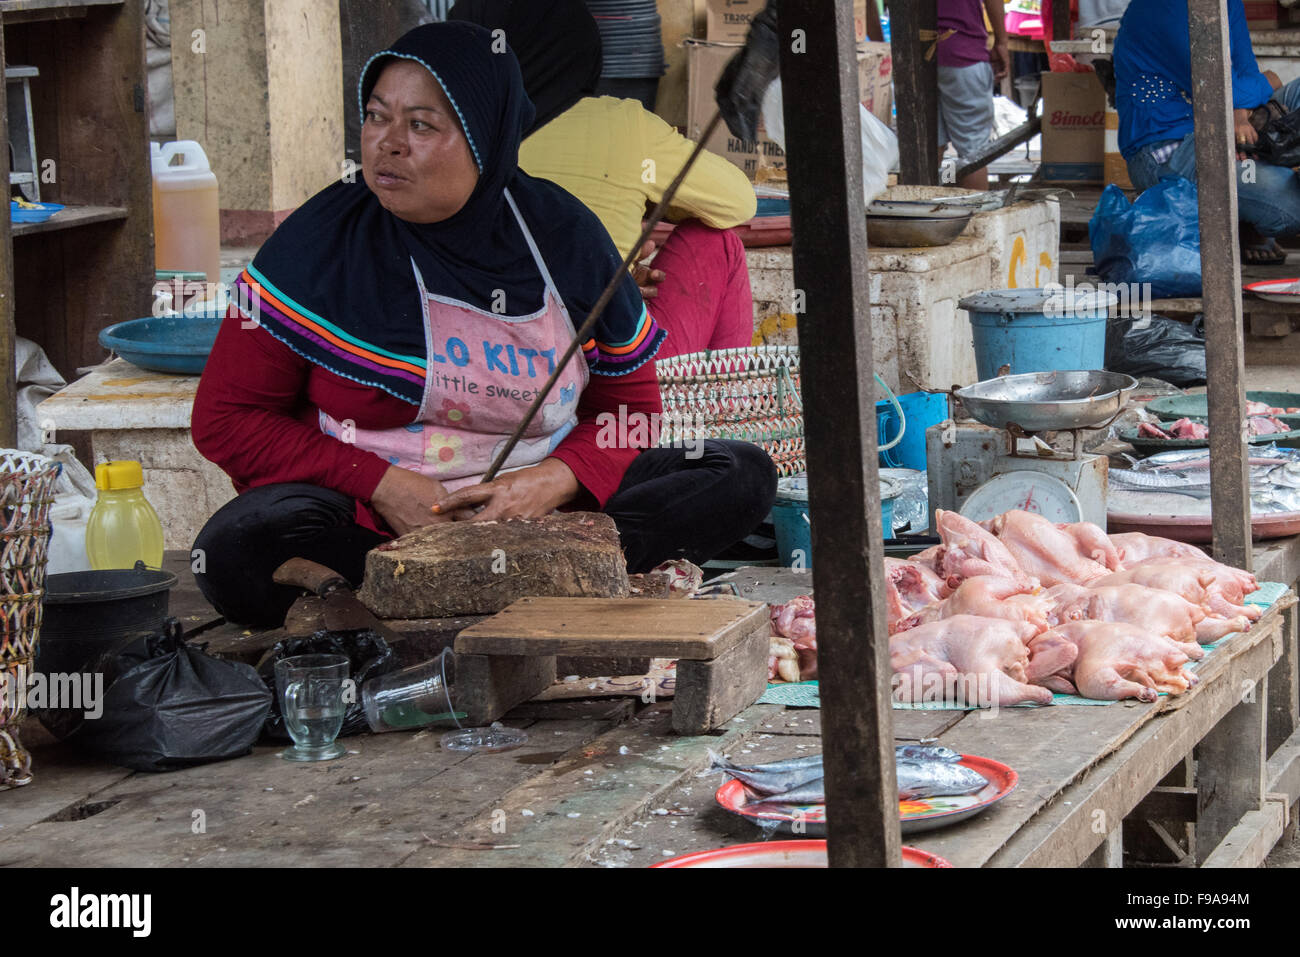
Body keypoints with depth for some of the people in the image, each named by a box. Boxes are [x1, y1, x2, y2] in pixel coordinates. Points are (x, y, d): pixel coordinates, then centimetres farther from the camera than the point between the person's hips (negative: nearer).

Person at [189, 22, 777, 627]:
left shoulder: (564, 237, 0)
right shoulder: (323, 241, -7)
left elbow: (632, 405, 8)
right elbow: (225, 418, -6)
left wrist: (554, 481, -14)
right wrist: (383, 486, -17)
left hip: (536, 504, 3)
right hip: (370, 518, -3)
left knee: (743, 474, -13)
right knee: (236, 551, -36)